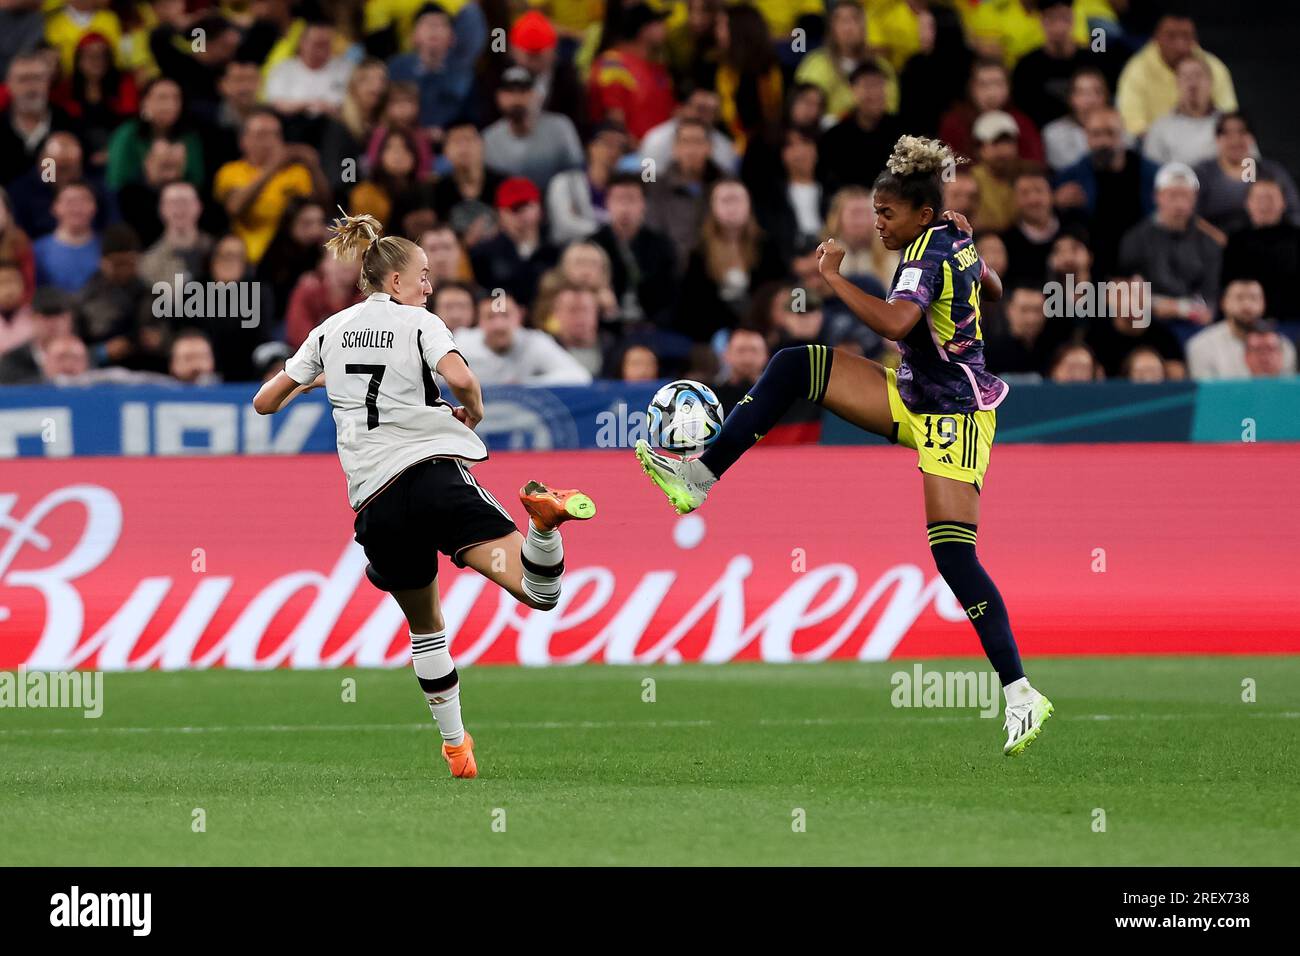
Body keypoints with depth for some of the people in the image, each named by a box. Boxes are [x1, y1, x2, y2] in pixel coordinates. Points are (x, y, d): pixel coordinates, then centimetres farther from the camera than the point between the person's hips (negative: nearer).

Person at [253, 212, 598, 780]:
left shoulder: (330, 332, 17)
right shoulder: (418, 322, 6)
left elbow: (265, 403, 21)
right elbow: (459, 377, -15)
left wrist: (308, 384, 41)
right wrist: (474, 411, 6)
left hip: (376, 503, 4)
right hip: (437, 472, -4)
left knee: (424, 626, 24)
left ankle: (455, 745, 25)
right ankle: (543, 516, -49)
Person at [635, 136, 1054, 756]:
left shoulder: (927, 253, -21)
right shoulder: (956, 238, 5)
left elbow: (897, 322, -38)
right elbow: (992, 287, 25)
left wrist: (833, 277, -31)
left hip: (955, 414, -10)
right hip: (914, 398, 10)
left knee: (953, 554, -14)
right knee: (795, 367, -2)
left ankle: (1021, 693, -9)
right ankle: (701, 477, -1)